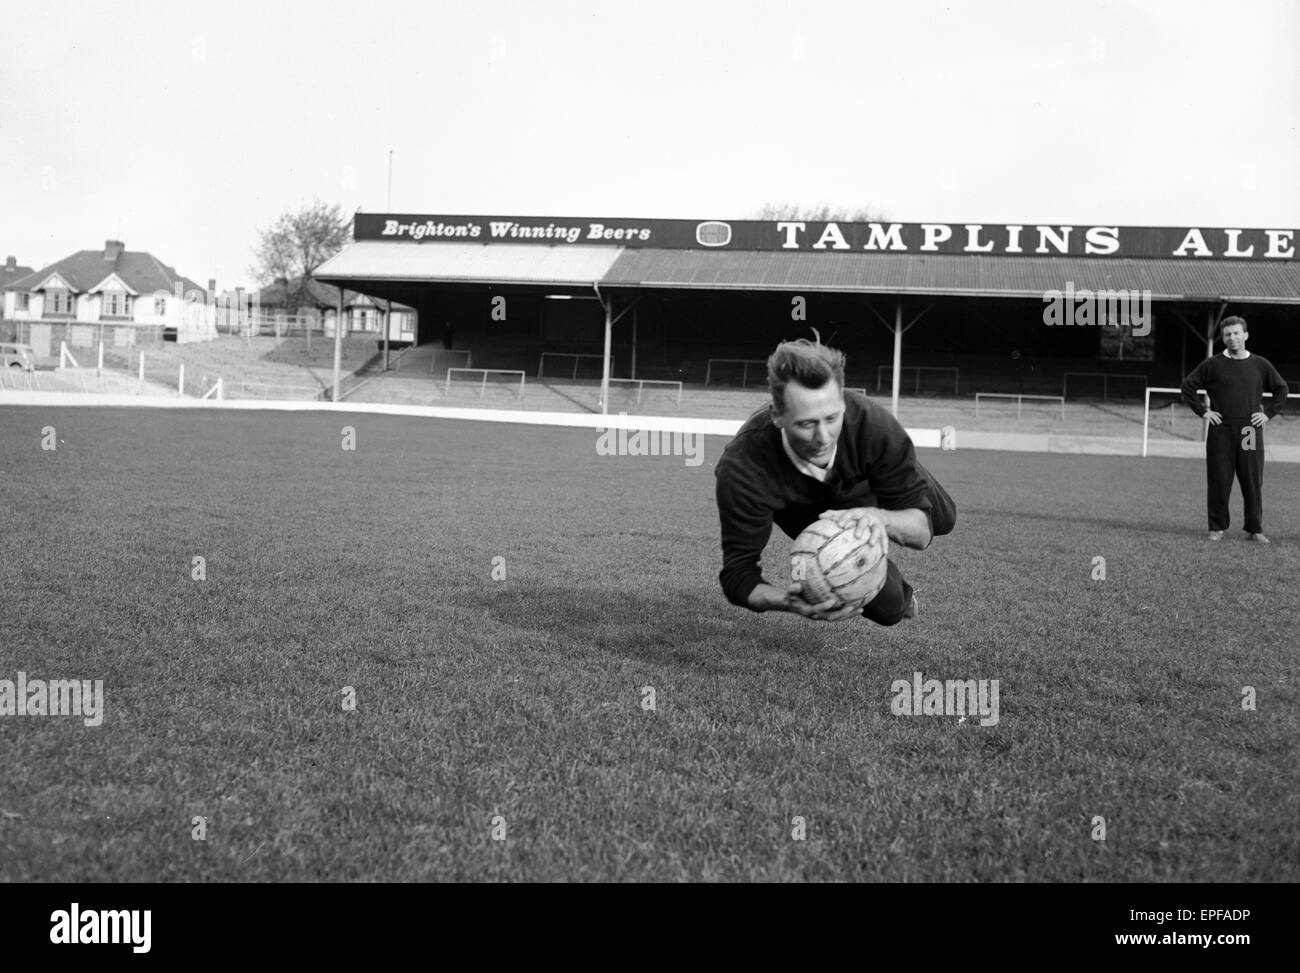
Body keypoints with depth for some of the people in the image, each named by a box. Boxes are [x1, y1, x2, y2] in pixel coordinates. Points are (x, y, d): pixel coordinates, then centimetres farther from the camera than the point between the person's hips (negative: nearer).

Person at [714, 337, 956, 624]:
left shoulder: (872, 423, -44)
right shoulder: (742, 468, -47)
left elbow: (921, 530, -36)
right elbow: (738, 572, -41)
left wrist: (880, 518, -60)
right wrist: (787, 601, -64)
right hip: (803, 508, -2)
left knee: (941, 520, 24)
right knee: (888, 606, -6)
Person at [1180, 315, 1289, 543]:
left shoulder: (1260, 365, 7)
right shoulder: (1212, 365, 2)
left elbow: (1282, 389, 17)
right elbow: (1187, 386, 6)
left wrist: (1268, 413, 6)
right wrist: (1202, 411, -1)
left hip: (1251, 432, 1)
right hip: (1220, 432, -1)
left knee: (1253, 483, 2)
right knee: (1219, 483, 0)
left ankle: (1255, 529, 11)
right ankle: (1217, 528, 10)